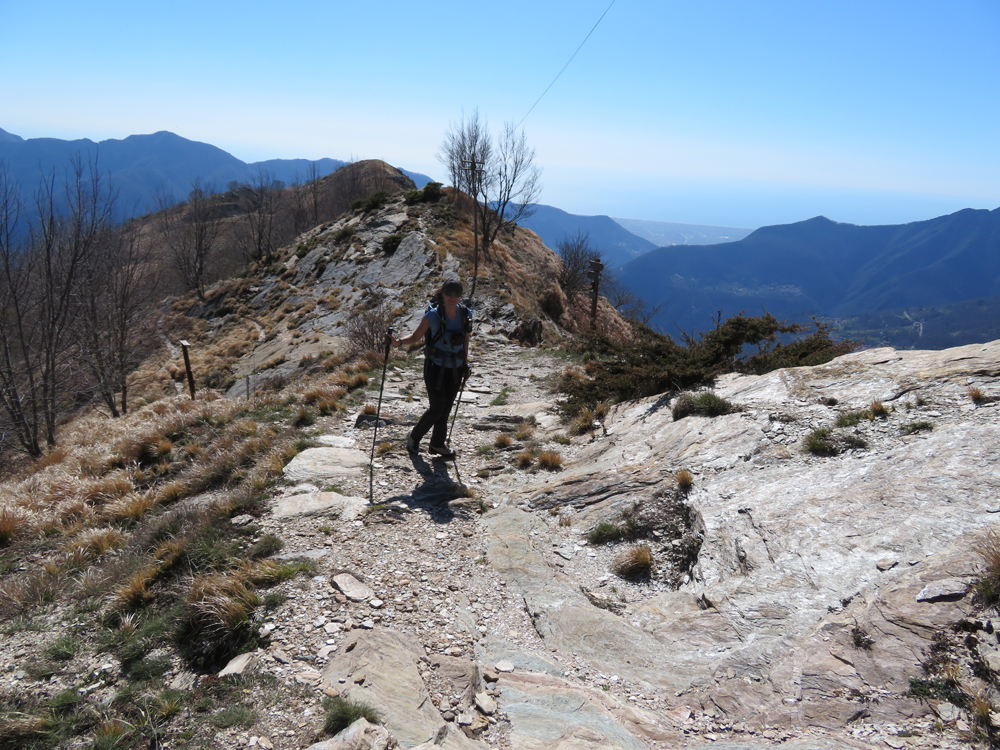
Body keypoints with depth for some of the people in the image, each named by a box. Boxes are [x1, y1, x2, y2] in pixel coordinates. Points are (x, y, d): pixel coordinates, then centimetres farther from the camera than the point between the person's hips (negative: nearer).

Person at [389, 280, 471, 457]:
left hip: (455, 369, 4)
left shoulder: (464, 314, -2)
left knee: (446, 409, 11)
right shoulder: (433, 315, -15)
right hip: (436, 367, -4)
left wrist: (465, 364, 14)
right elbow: (415, 337, -8)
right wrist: (398, 341, -27)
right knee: (437, 408, -4)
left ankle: (438, 443, 30)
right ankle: (414, 437, 22)